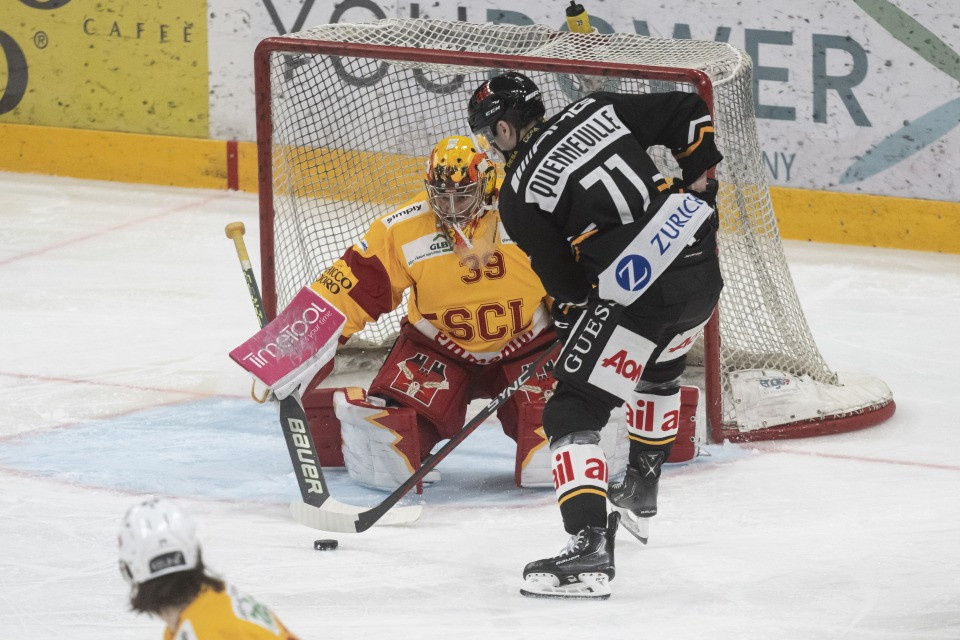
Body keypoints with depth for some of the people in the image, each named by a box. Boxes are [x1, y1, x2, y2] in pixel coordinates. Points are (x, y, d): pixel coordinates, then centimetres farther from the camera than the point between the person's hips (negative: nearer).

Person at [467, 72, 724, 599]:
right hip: (702, 261, 8)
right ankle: (640, 495, 51)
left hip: (637, 289, -8)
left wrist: (572, 314, 23)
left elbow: (566, 283, 3)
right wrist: (698, 184, 21)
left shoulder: (517, 196, -2)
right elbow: (688, 114, 10)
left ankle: (591, 545, -16)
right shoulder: (596, 110, 11)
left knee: (573, 409, -1)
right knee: (658, 370, 35)